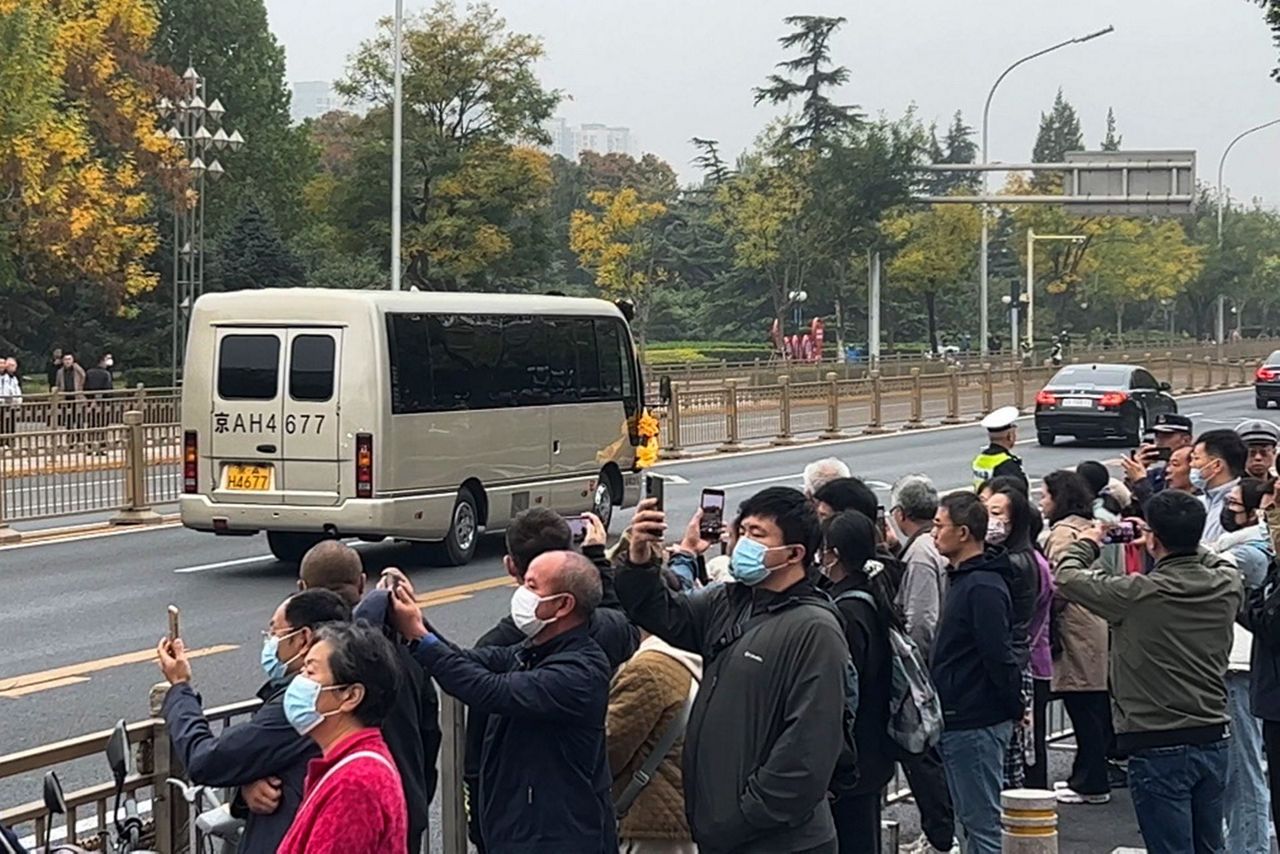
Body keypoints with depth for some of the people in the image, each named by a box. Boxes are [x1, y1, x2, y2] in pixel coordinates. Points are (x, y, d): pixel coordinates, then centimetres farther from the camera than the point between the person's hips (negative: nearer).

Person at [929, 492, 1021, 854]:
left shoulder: (983, 587, -19)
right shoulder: (962, 578, 14)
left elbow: (999, 657, -22)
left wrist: (1014, 707, -14)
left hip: (976, 722, -10)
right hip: (960, 719, 10)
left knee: (983, 822, -6)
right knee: (973, 820, 16)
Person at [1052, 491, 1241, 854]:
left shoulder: (1138, 594, -19)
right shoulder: (1227, 585, -4)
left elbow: (1065, 575, -6)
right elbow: (1215, 561, 23)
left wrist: (1087, 541, 13)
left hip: (1159, 748, -6)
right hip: (1213, 739, 6)